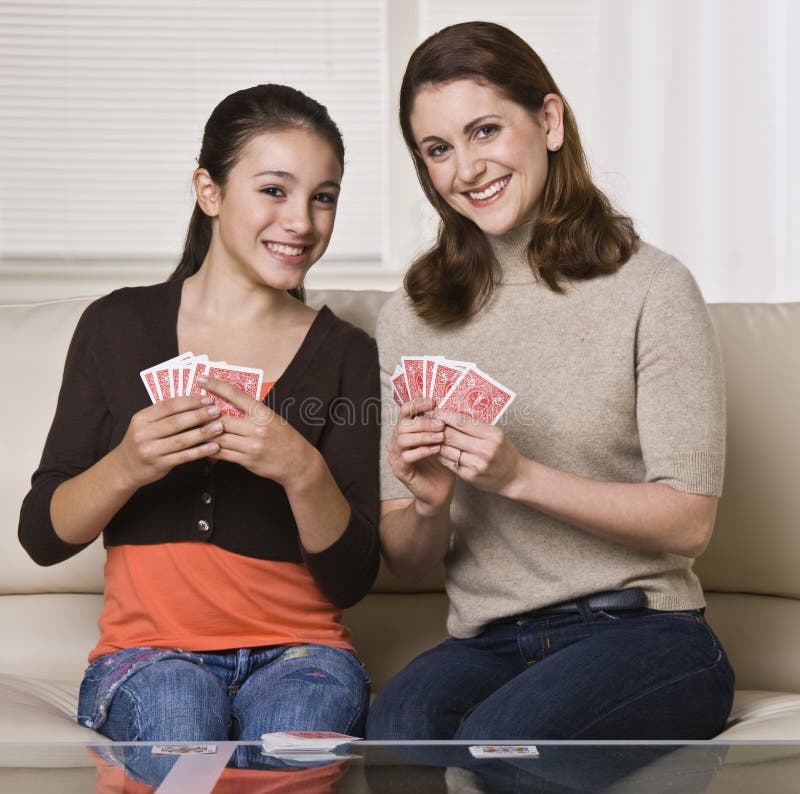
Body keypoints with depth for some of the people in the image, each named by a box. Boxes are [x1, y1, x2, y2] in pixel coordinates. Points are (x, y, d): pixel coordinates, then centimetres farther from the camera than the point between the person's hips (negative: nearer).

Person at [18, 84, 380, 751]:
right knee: (180, 725, -34)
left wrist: (304, 472, -20)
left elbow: (351, 580, -1)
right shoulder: (117, 326, 4)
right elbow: (42, 538, 3)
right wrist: (125, 467, -17)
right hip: (149, 651, 0)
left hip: (299, 650, 0)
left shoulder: (346, 354, 4)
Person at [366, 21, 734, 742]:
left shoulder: (650, 289, -2)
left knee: (495, 738, -33)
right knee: (398, 722, -33)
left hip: (643, 633, -2)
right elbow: (407, 563, 12)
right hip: (487, 645, 2)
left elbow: (689, 521, -6)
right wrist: (427, 505, -12)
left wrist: (520, 476, -18)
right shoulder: (411, 319, 10)